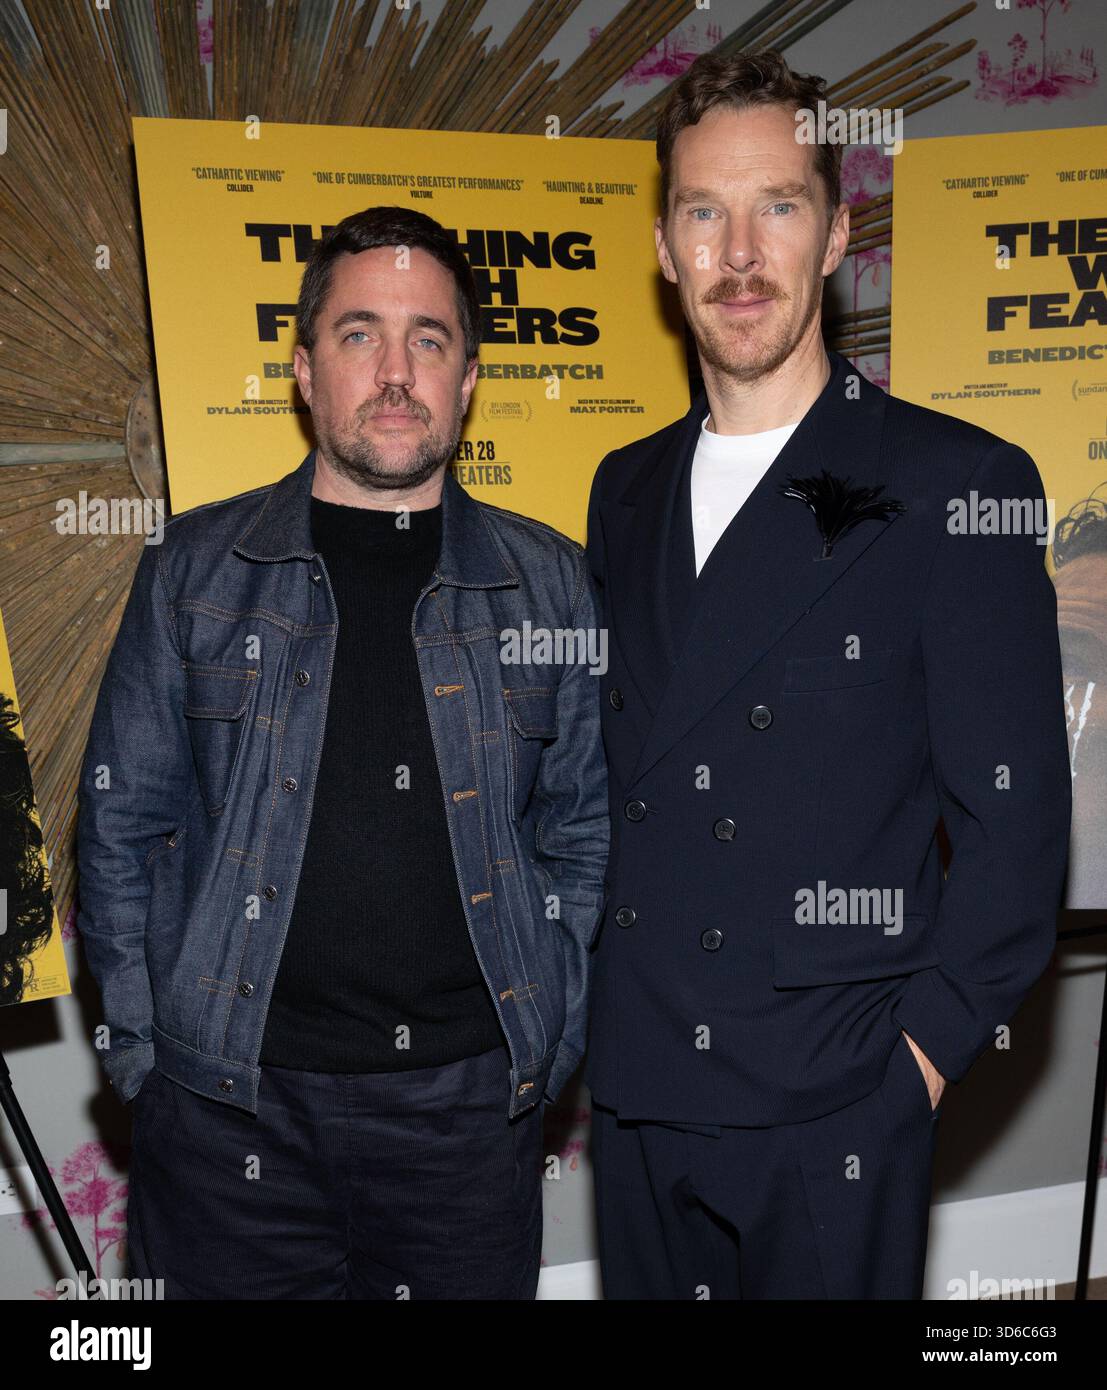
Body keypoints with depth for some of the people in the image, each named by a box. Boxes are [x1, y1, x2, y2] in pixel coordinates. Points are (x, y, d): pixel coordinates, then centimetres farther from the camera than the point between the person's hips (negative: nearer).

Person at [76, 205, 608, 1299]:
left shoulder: (549, 581, 2)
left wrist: (546, 1043, 1)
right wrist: (140, 1041, 0)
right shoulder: (197, 567, 1)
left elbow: (582, 830, 6)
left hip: (470, 1098, 1)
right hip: (229, 1100, 0)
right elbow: (122, 820, 5)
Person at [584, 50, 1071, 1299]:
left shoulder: (957, 485, -7)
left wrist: (923, 1050, -10)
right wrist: (589, 995, 6)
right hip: (635, 1094, 5)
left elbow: (1013, 815, -7)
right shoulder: (625, 491, 8)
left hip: (834, 1107, -4)